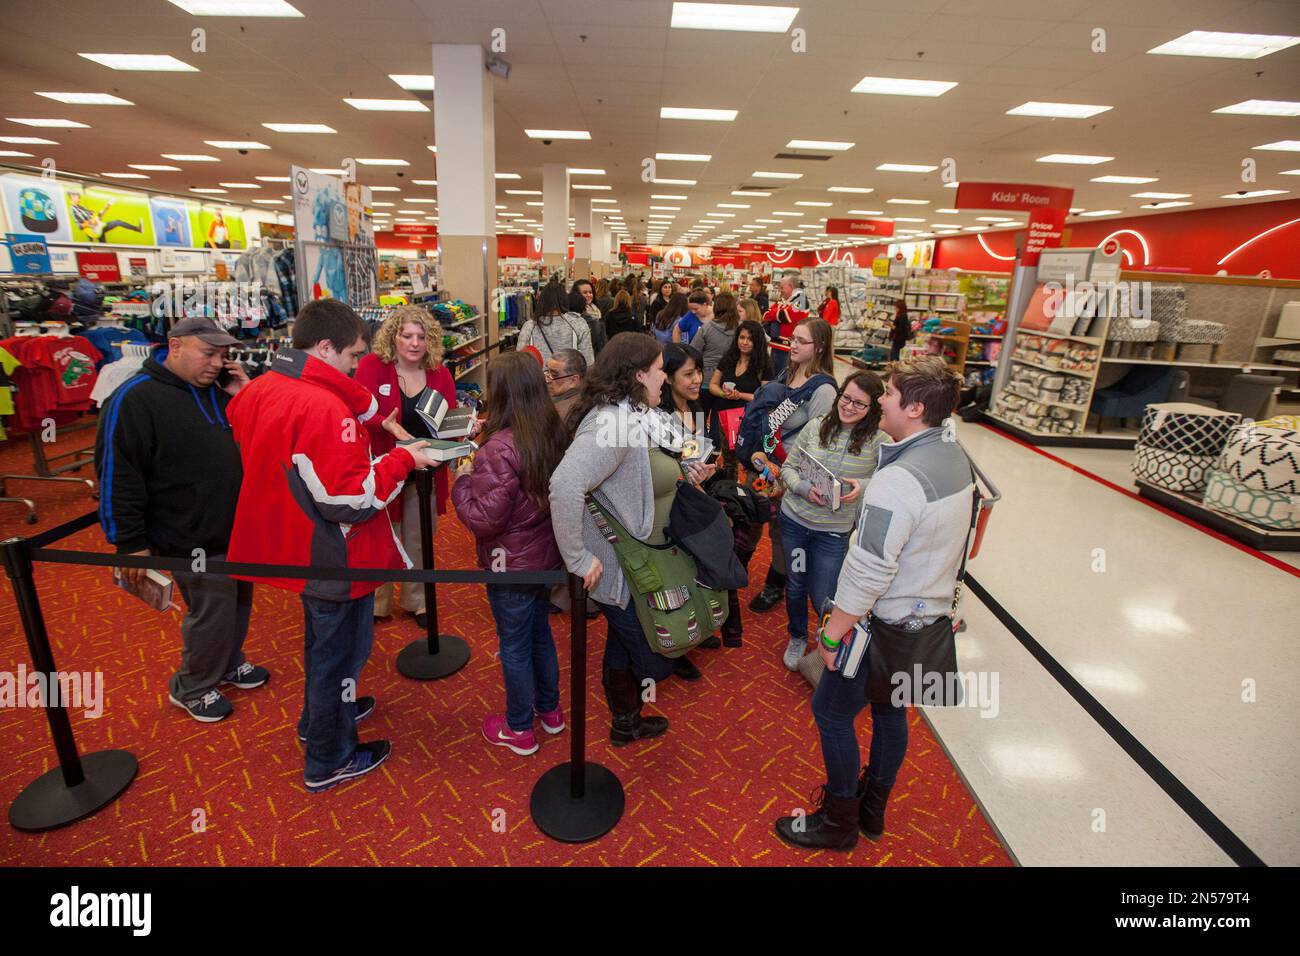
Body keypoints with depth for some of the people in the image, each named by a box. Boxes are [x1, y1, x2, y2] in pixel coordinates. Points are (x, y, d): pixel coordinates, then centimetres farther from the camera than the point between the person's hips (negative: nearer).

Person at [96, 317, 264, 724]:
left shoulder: (216, 391, 8)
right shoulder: (134, 400, -15)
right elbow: (117, 477, -15)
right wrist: (131, 543, -14)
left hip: (237, 530, 7)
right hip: (194, 540, -7)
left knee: (238, 602, 20)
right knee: (212, 613, 3)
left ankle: (228, 663, 43)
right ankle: (191, 688, 27)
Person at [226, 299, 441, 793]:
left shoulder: (258, 390, 0)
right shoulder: (323, 408, -30)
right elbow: (351, 501, -30)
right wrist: (400, 460, -18)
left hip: (295, 546, 9)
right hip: (334, 561, -9)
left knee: (321, 638, 29)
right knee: (339, 652, 11)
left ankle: (318, 717, 51)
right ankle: (330, 760, 31)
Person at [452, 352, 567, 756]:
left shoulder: (499, 449, -28)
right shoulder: (552, 435, -3)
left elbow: (483, 519, -25)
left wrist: (462, 481, -9)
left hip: (511, 565, -7)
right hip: (545, 556, 7)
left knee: (514, 645, 12)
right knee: (540, 632, 24)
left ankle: (519, 729, 32)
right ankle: (550, 710, 43)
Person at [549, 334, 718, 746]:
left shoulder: (635, 416, 5)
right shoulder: (611, 422, -27)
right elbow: (566, 486, -40)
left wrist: (686, 479, -1)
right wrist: (578, 560, -32)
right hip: (621, 568, -11)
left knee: (625, 644, 27)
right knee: (651, 658, 6)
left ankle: (627, 721, 47)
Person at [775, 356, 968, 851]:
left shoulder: (898, 480, -30)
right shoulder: (956, 458, -1)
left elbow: (866, 574, -28)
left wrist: (833, 633, -17)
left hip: (886, 625, -9)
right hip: (930, 615, 9)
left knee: (831, 712, 10)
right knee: (890, 710, 23)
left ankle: (838, 823, 28)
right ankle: (873, 810, 43)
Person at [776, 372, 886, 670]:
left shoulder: (878, 440, -12)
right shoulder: (816, 426, -6)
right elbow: (788, 468, 1)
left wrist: (863, 486, -24)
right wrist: (804, 488, -17)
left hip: (833, 530, -2)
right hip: (793, 519, 2)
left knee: (822, 599, 6)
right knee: (795, 585, 19)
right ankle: (797, 638, 47)